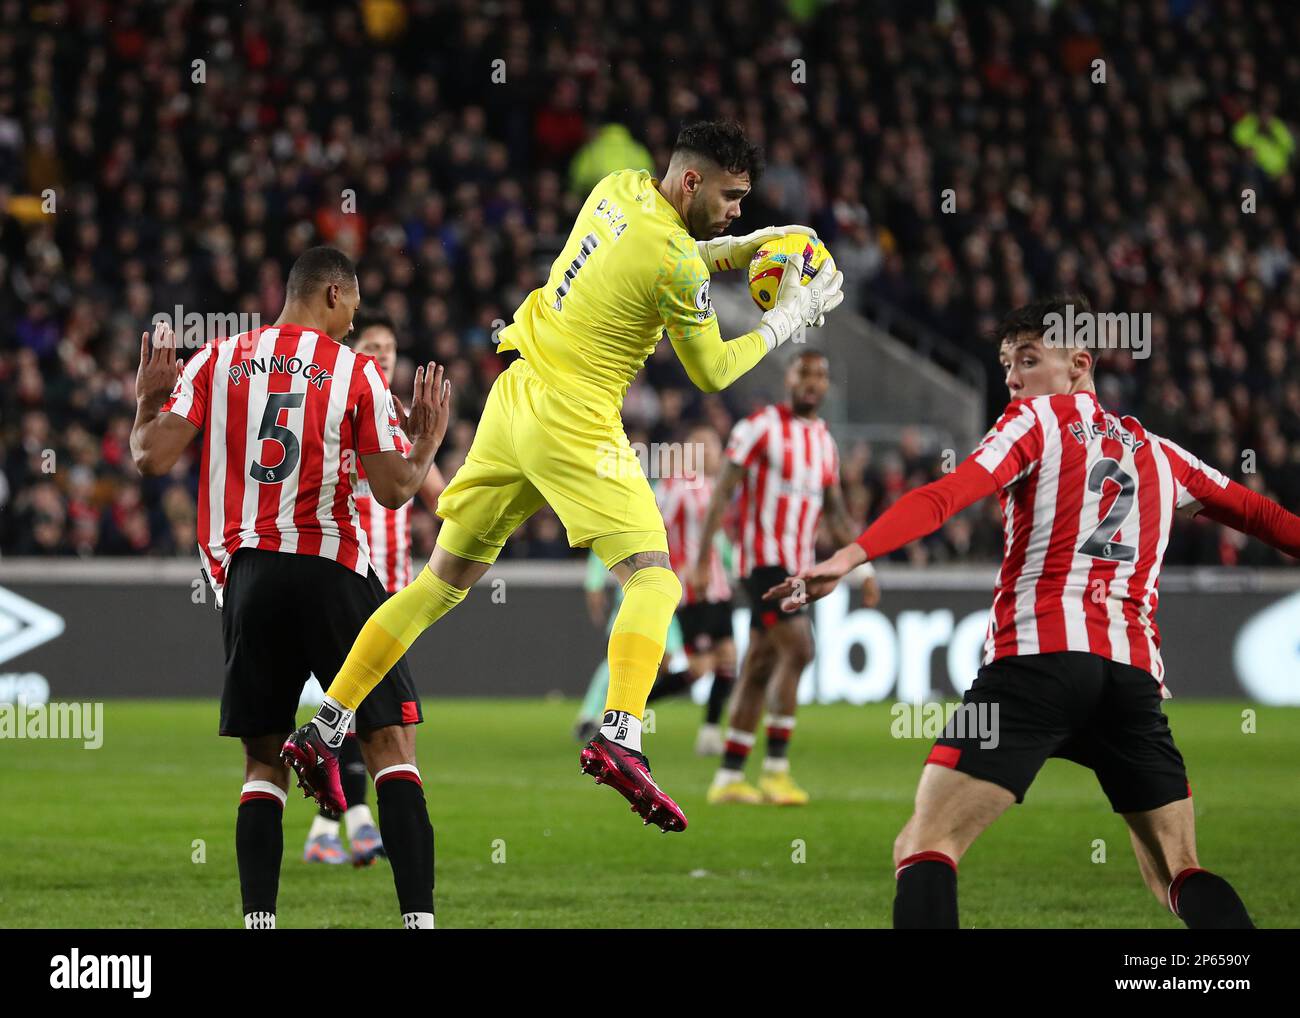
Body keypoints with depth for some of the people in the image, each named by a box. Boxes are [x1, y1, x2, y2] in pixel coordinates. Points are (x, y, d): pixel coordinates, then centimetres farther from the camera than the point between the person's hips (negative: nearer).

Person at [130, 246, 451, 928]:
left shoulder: (217, 360, 7)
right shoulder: (356, 372, 0)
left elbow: (152, 458, 0)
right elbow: (393, 490, -2)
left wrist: (146, 403, 20)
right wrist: (428, 443, 17)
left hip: (244, 572, 3)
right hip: (331, 569, -3)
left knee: (264, 761, 12)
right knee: (390, 744, 2)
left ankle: (258, 919, 0)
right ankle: (417, 914, -10)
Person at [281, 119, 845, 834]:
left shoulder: (619, 188, 8)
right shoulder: (675, 260, -15)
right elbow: (712, 374, -4)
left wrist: (736, 249, 19)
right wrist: (790, 318, 5)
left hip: (513, 397, 8)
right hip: (573, 425, -8)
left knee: (444, 582, 13)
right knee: (653, 581, -9)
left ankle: (324, 729, 12)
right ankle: (619, 735, -31)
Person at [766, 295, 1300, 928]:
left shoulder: (1036, 419, 10)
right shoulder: (1159, 454, 24)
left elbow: (944, 498, -6)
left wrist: (846, 558, -16)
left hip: (1039, 655, -5)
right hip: (1135, 673, 5)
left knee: (925, 847, -5)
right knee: (1178, 875, 12)